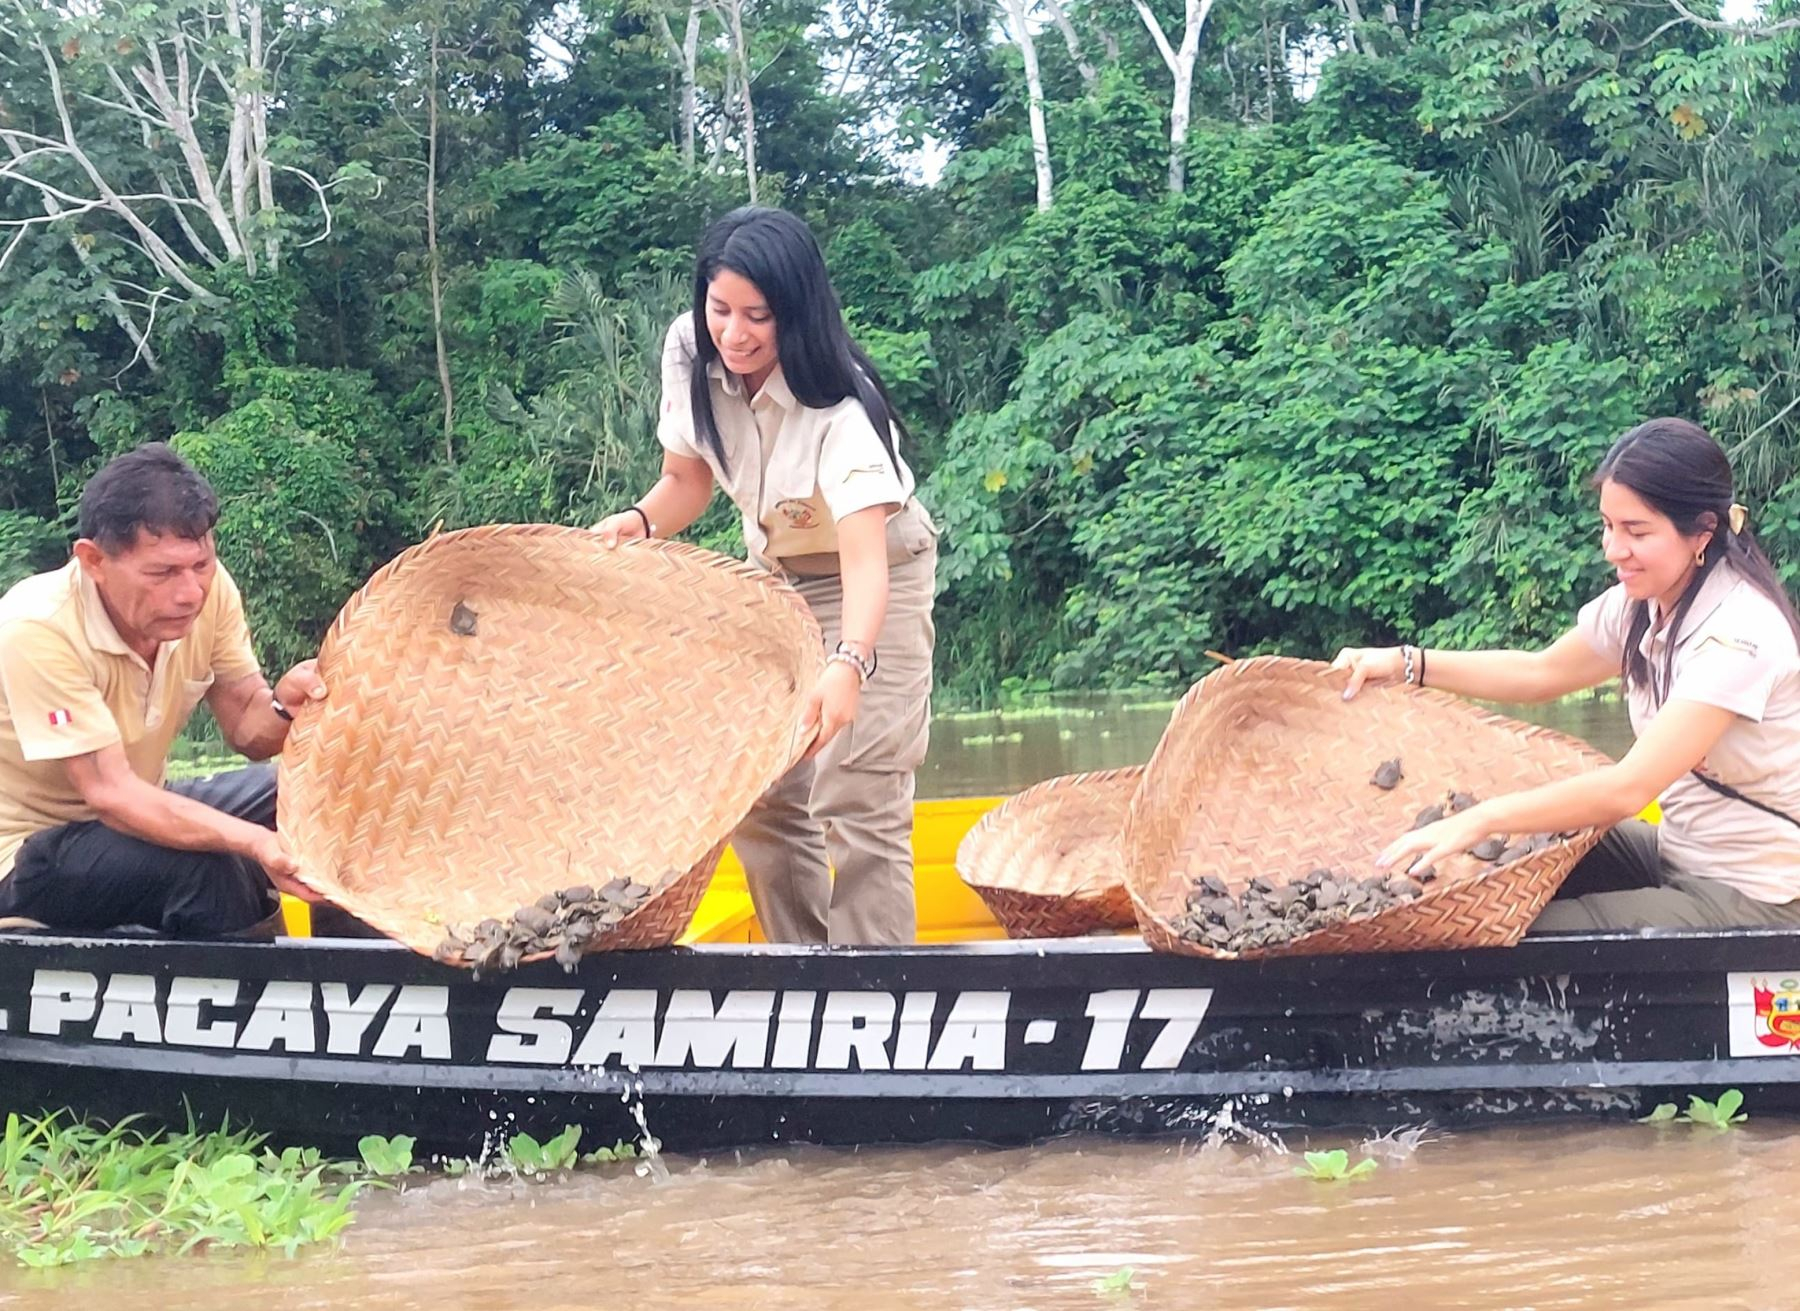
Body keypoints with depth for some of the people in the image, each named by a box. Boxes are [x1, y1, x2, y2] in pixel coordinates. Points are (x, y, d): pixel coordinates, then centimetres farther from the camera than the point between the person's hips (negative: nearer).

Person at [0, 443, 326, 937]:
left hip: (134, 815, 7)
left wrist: (284, 705, -30)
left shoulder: (207, 587, -12)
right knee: (206, 872, -30)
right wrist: (256, 842, -45)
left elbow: (247, 730, -5)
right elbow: (110, 793, -33)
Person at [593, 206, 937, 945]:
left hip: (874, 582, -6)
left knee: (857, 802, -14)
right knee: (759, 796, 2)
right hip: (773, 576, 6)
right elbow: (688, 479, -1)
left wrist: (850, 663, -63)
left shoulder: (840, 406, -33)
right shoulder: (689, 352, -17)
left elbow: (865, 558, -45)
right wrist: (639, 522, -23)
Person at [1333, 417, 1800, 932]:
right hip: (1679, 851, 8)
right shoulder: (1643, 600, 0)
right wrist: (1406, 663, 4)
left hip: (1753, 896, -8)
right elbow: (1541, 673, 15)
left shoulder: (1740, 632, -26)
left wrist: (1481, 819, -35)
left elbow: (1628, 787, -33)